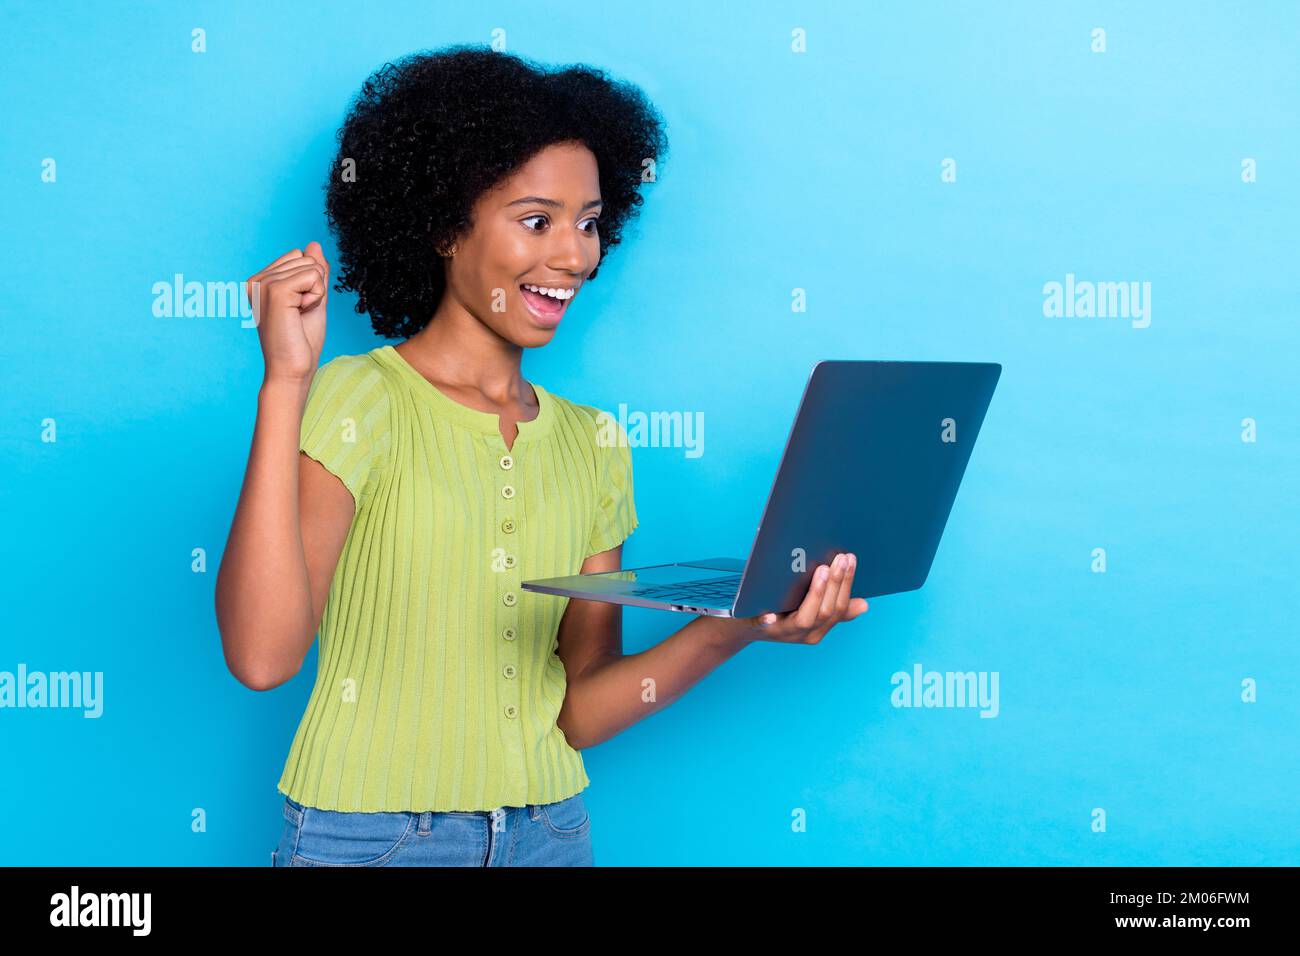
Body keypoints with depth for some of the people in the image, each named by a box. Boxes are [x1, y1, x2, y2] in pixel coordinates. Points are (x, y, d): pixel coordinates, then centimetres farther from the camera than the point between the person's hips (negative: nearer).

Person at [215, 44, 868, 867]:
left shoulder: (592, 444, 4)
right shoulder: (356, 399, -10)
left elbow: (577, 711, 1)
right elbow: (261, 655, -23)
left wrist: (734, 630, -13)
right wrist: (285, 384, -25)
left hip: (549, 830, 4)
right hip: (369, 832, -4)